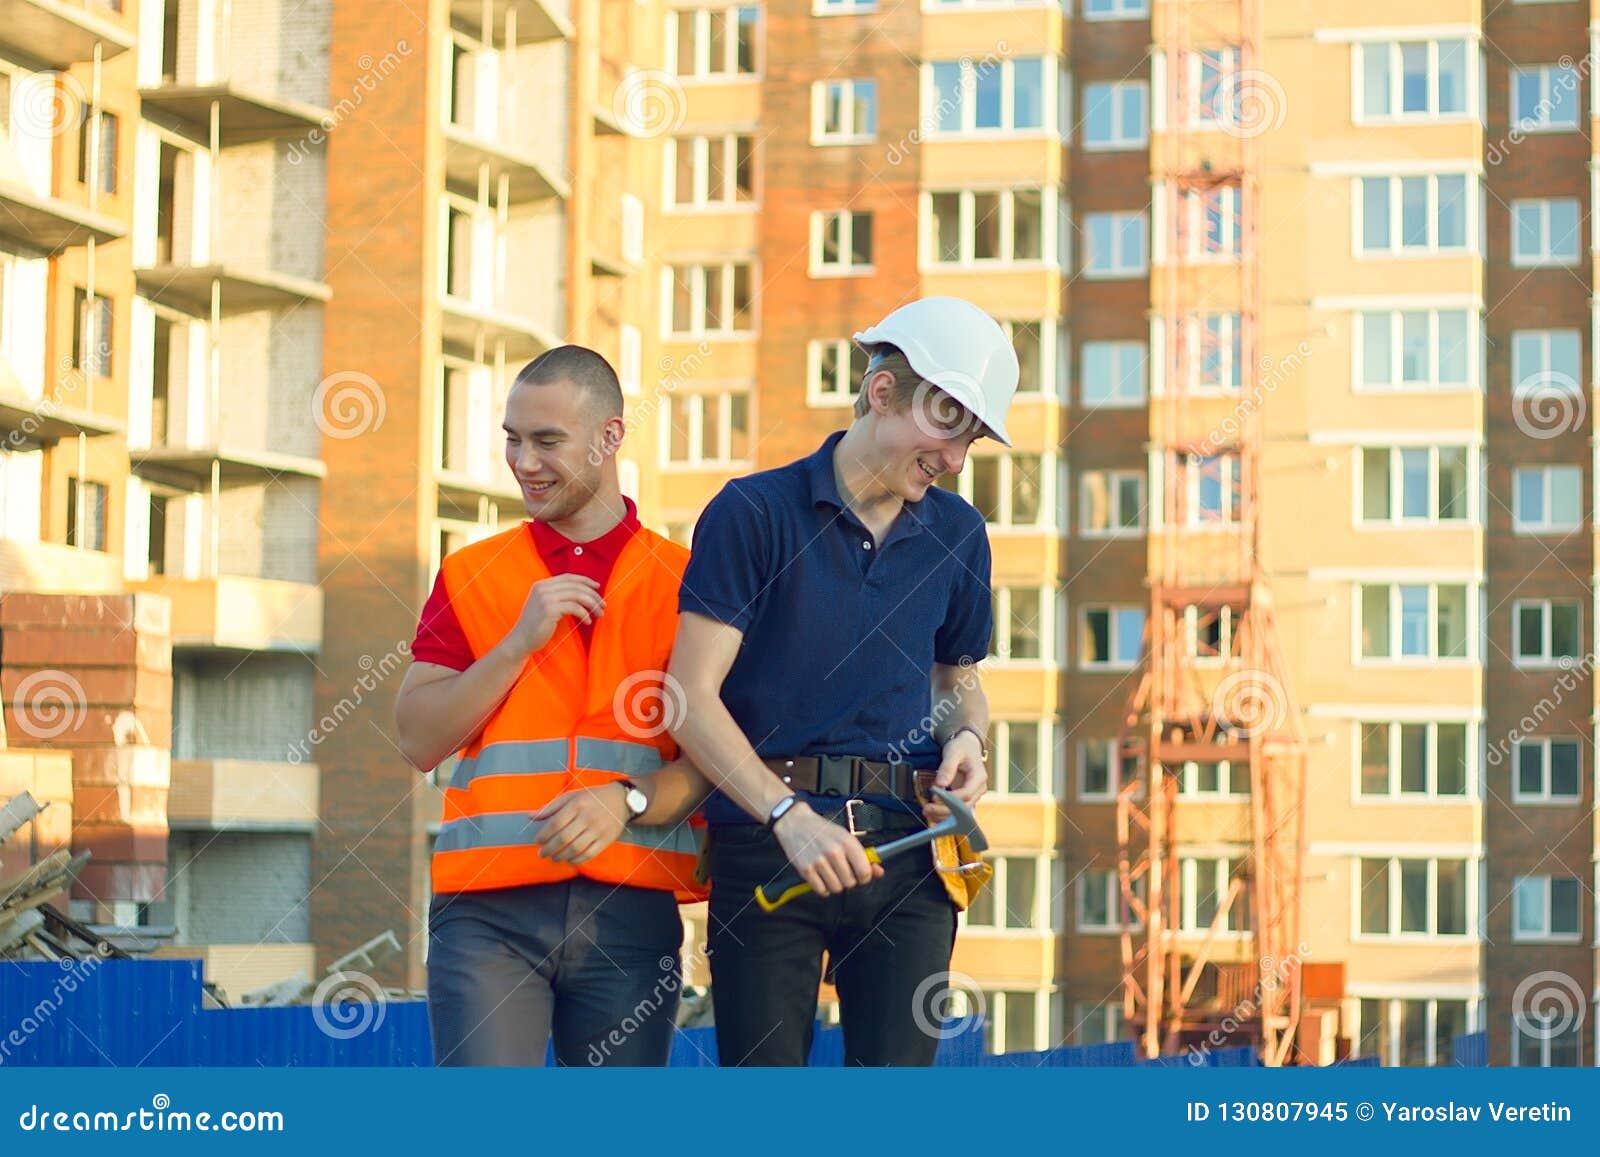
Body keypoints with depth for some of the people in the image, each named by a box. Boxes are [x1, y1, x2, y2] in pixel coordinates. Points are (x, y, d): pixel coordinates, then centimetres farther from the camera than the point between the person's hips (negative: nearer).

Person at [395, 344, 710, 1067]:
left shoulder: (682, 582, 9)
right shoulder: (471, 575, 13)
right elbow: (418, 741, 5)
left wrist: (626, 801, -14)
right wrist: (520, 641, -5)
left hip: (630, 907, 0)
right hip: (488, 905, 0)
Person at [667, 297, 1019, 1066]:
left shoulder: (956, 535, 12)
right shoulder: (754, 512, -3)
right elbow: (691, 698, -9)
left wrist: (967, 737, 3)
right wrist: (789, 814, -21)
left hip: (906, 848, 4)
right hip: (766, 840, -3)